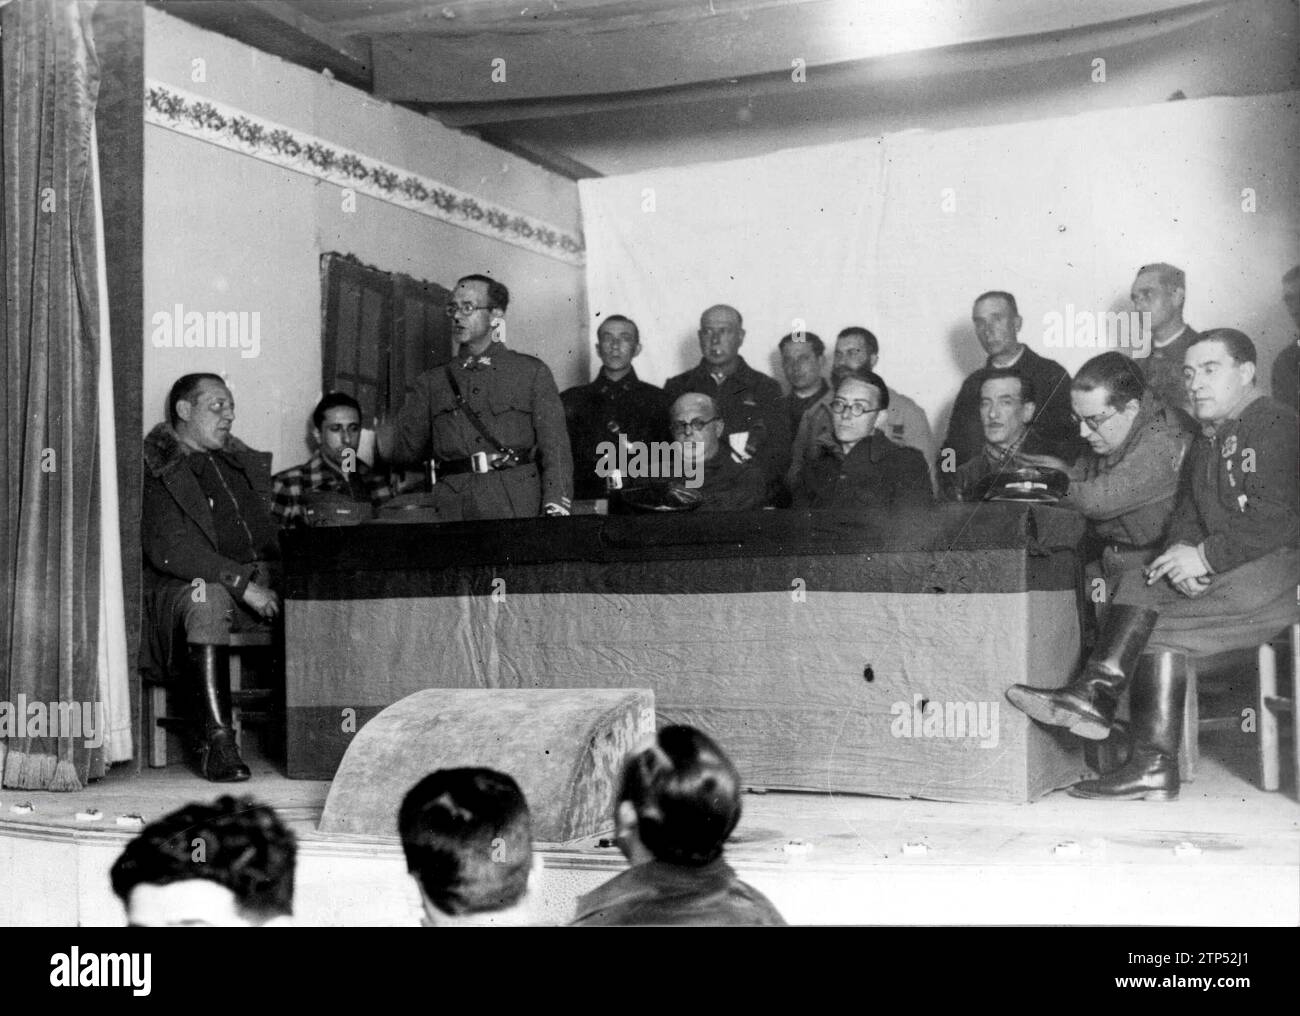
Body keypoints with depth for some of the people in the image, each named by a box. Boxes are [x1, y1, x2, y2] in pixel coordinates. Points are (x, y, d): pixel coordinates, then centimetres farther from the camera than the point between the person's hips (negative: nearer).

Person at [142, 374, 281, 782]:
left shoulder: (243, 464, 22)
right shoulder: (153, 472, -1)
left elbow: (268, 538, 20)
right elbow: (168, 551, -15)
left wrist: (268, 576, -3)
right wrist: (243, 584, -23)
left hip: (255, 583, 6)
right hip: (181, 588, -6)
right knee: (209, 596, -39)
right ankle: (218, 741, -38)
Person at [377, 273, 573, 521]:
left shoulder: (531, 372, 11)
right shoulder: (431, 382, 19)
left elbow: (555, 448, 2)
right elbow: (407, 447, 14)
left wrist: (556, 508, -10)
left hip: (520, 509, -1)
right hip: (454, 510, 2)